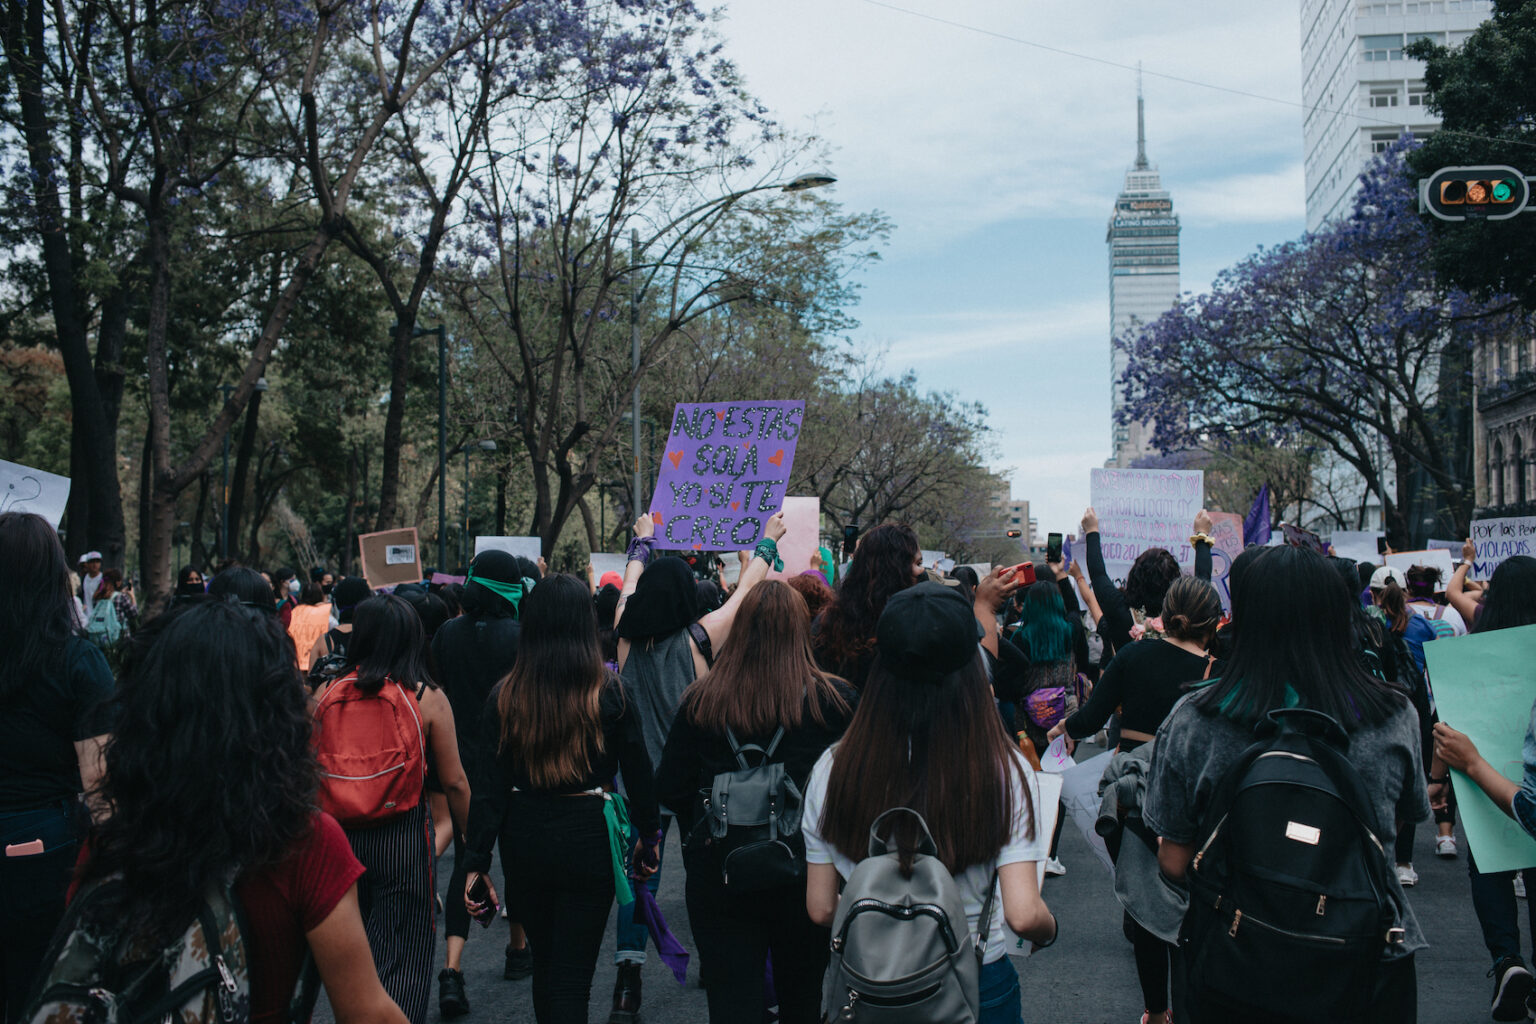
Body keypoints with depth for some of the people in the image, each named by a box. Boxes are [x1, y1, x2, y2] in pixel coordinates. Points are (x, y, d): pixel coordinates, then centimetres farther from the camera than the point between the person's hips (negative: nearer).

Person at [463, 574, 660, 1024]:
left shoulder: (506, 696, -6)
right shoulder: (609, 691, -10)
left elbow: (490, 786, -5)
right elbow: (638, 771, -3)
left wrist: (478, 862, -1)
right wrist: (648, 835, 11)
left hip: (525, 840, 3)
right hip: (588, 837, -2)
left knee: (544, 960, 22)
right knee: (572, 971, 4)